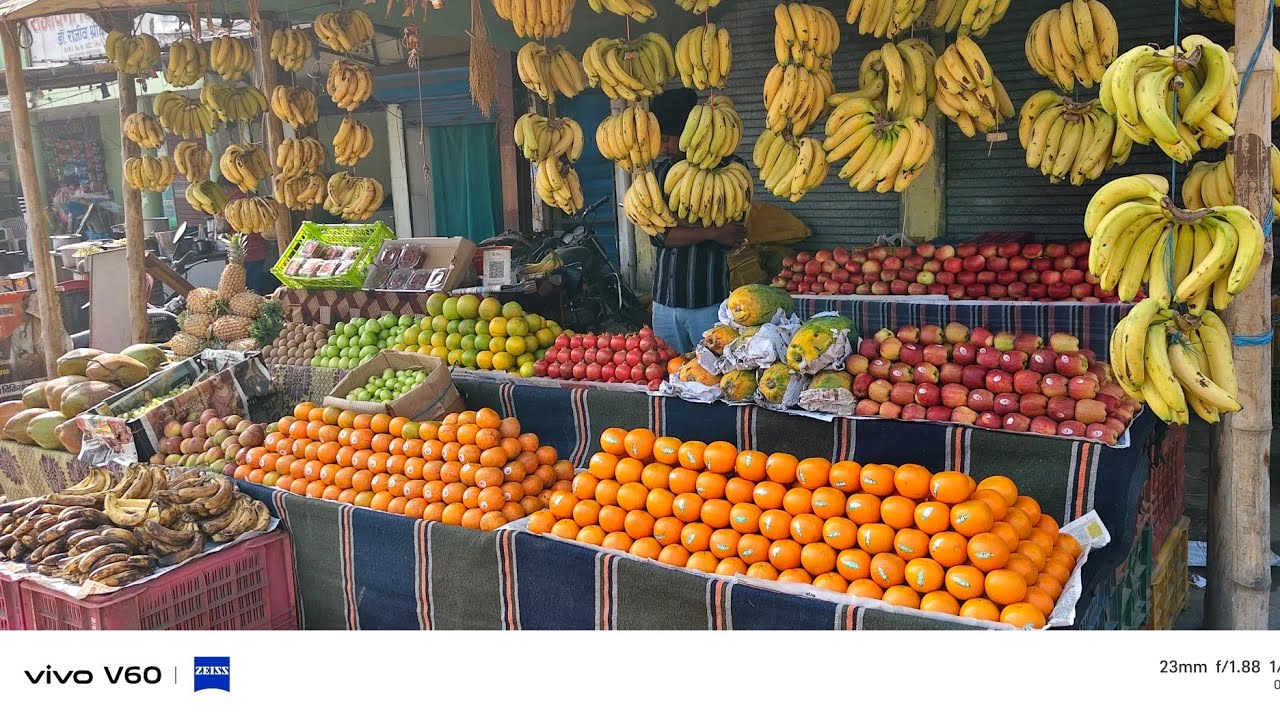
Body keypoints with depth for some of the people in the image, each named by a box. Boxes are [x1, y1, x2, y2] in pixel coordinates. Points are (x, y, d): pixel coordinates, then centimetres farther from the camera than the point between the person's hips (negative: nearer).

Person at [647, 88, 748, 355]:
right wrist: (711, 231, -15)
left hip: (707, 301, -5)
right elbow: (659, 235, -3)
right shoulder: (662, 169, 9)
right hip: (664, 297, 5)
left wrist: (674, 220, -7)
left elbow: (730, 239, -13)